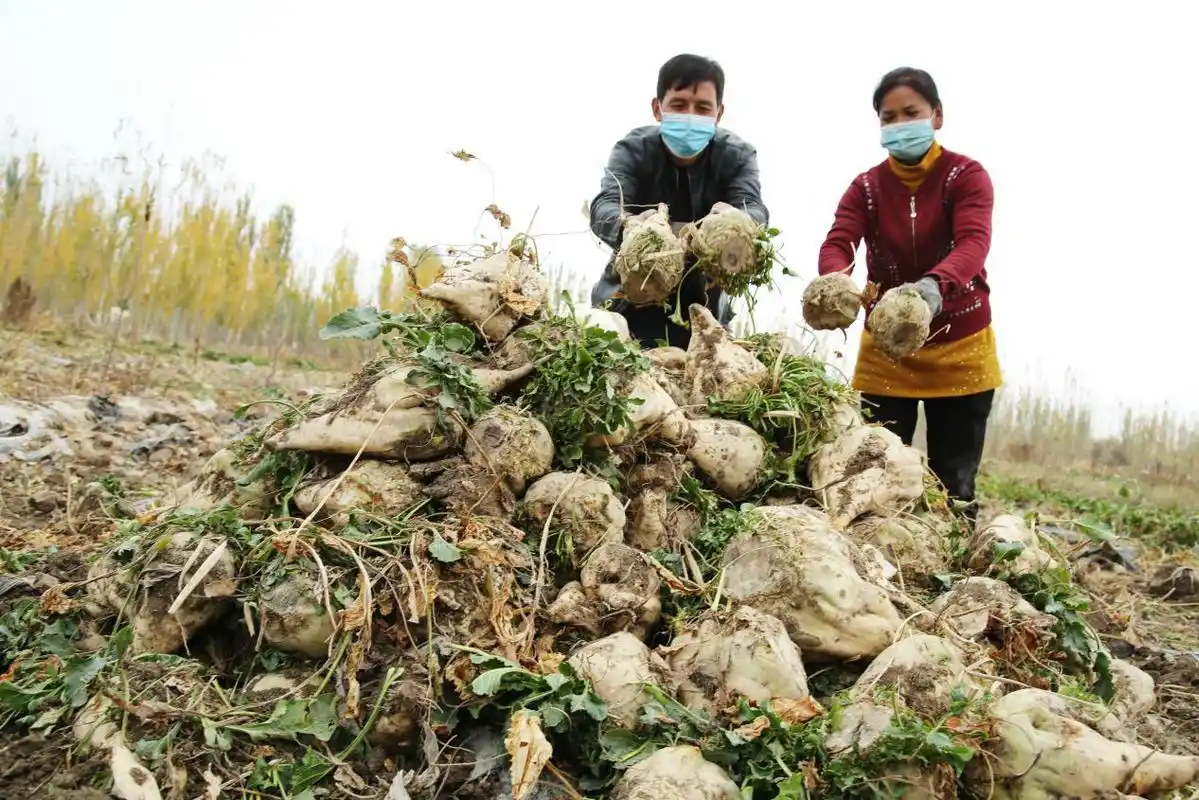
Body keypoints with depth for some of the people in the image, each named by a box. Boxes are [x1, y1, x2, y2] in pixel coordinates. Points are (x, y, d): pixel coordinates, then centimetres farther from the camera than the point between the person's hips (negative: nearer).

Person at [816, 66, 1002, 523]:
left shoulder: (966, 176, -5)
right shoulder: (866, 187, 2)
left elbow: (974, 242, -24)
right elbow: (836, 244, -16)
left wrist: (936, 284, -47)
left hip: (959, 351, -2)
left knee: (953, 486, 4)